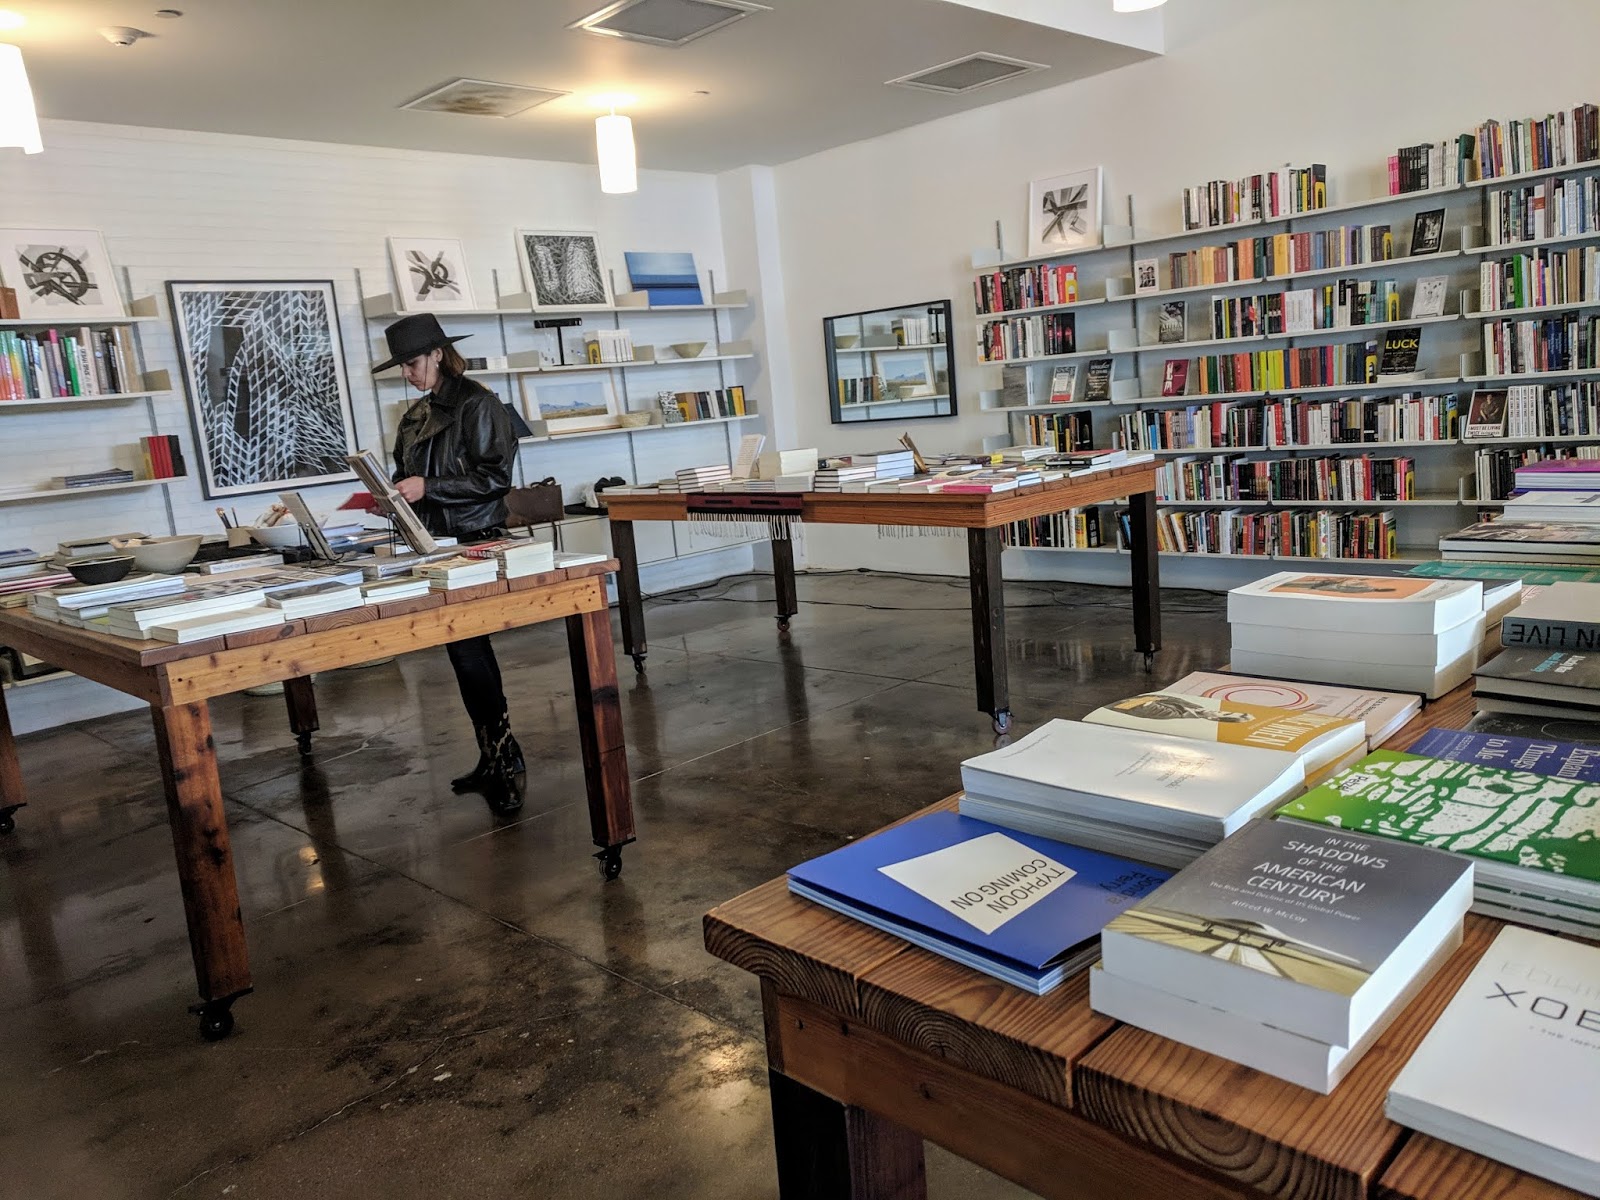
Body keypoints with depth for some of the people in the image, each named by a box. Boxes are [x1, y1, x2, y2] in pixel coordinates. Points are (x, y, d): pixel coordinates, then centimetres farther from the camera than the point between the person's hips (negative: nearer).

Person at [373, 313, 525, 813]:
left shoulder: (477, 405, -9)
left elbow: (493, 478, -16)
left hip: (476, 544, -8)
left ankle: (505, 760, 0)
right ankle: (494, 759, 19)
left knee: (466, 650, -11)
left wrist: (428, 487, -18)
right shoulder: (415, 417, 16)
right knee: (469, 650, 11)